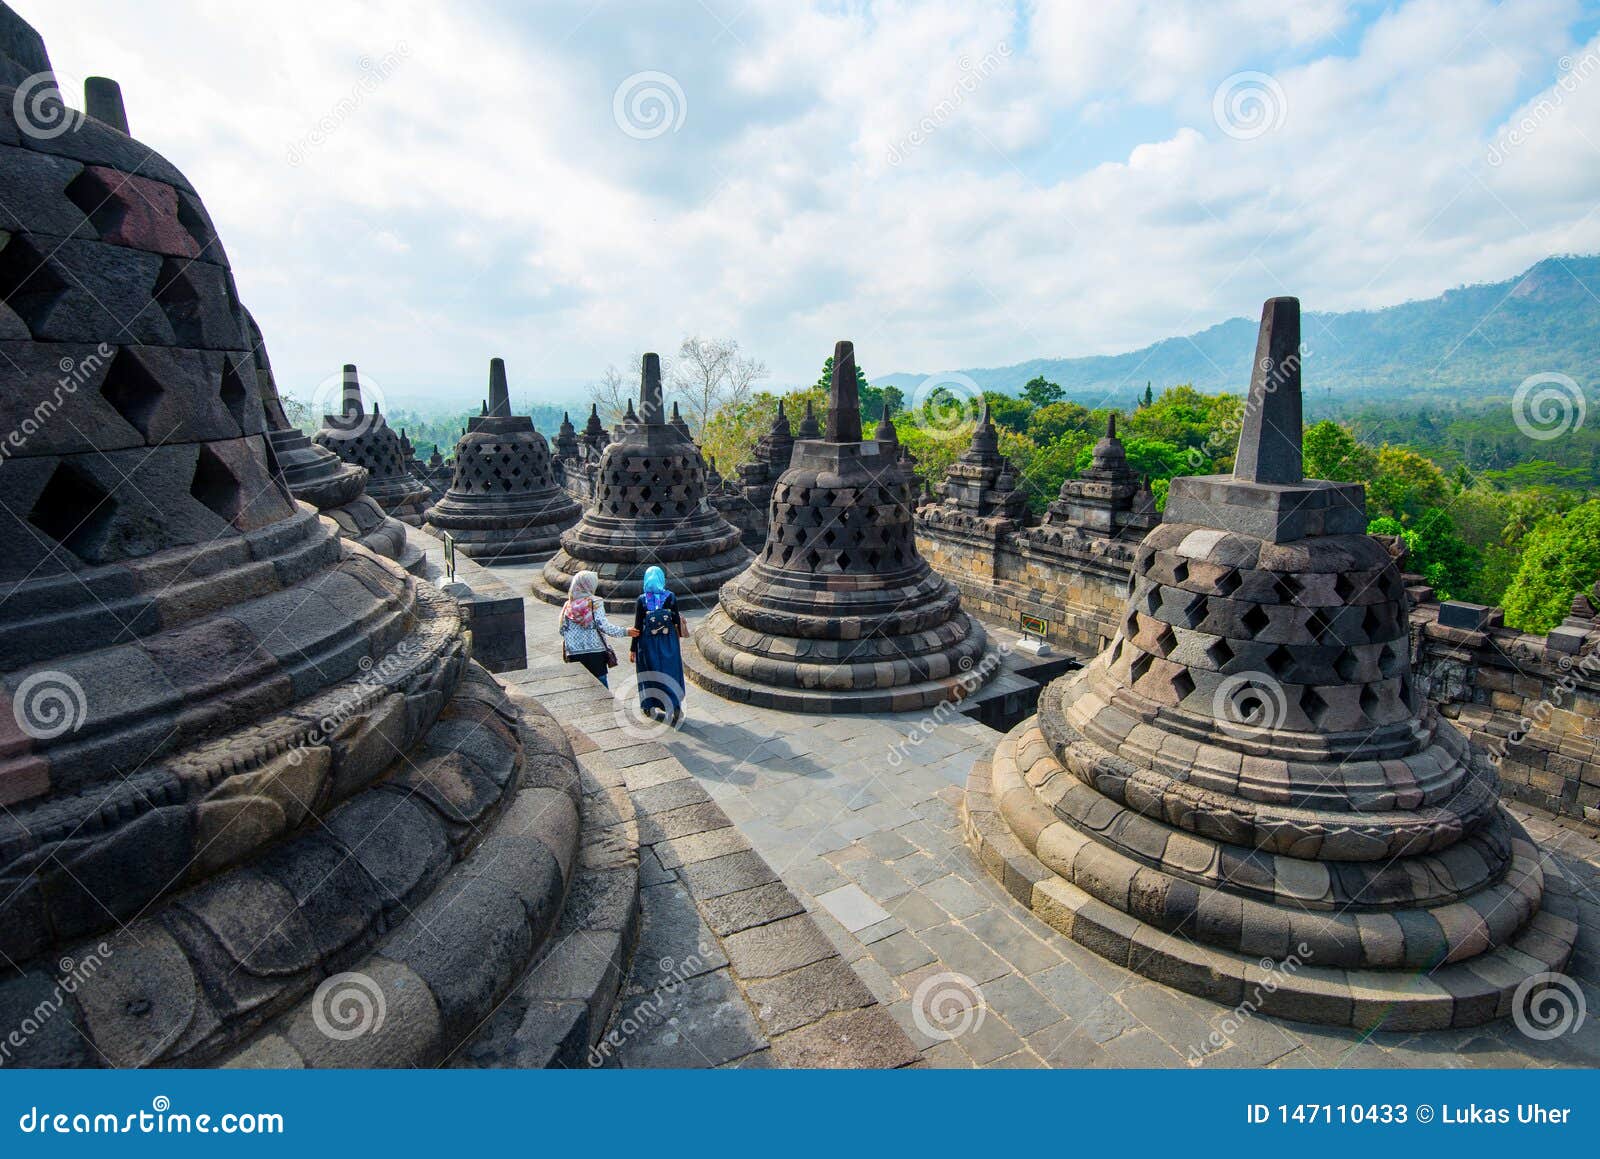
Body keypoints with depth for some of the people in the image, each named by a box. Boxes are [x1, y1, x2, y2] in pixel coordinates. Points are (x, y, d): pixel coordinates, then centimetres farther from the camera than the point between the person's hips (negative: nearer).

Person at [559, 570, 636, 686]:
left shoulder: (568, 606, 5)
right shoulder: (595, 603, -6)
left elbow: (562, 630, 7)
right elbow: (603, 626, -13)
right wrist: (625, 631, -4)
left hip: (574, 654, 3)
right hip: (595, 653, -3)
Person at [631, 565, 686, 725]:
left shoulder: (641, 600, -9)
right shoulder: (671, 597, -7)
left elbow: (637, 627, -7)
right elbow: (677, 622, -1)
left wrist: (633, 649, 0)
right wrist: (679, 634, 18)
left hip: (648, 643, 0)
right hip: (669, 641, 0)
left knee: (649, 674, 14)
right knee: (670, 671, 7)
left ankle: (649, 706, 26)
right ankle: (675, 706, -3)